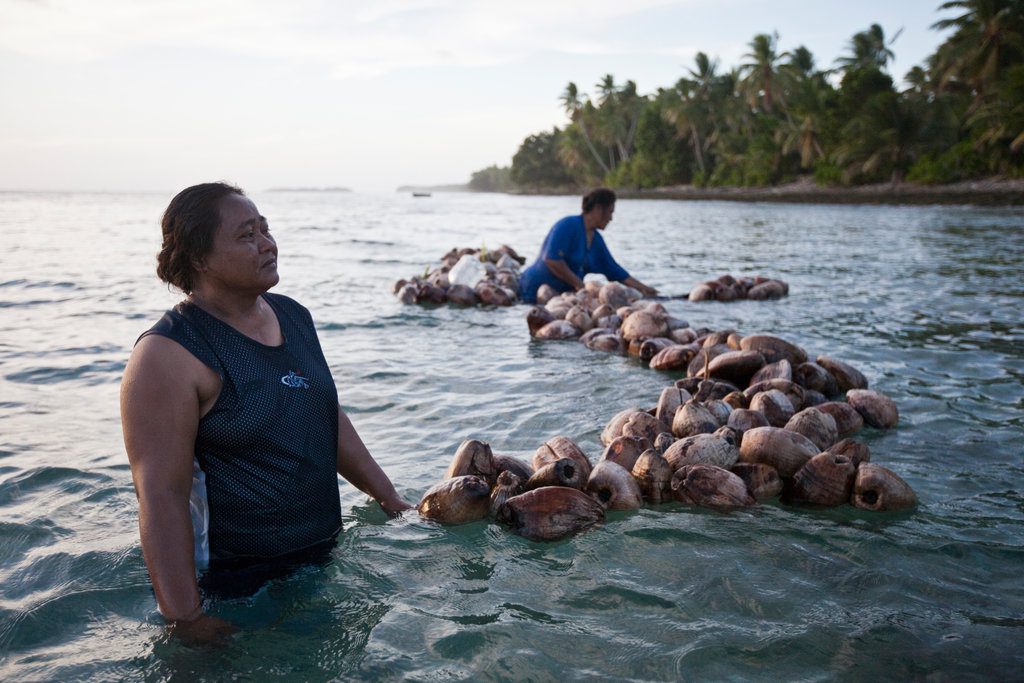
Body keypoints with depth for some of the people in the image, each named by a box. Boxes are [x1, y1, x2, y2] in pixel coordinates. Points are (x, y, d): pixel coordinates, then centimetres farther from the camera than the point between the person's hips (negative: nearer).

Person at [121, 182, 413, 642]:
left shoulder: (292, 315, 5)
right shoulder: (168, 355, -19)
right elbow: (161, 496, -22)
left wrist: (390, 499, 16)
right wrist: (186, 620, -23)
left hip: (323, 554, 7)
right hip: (234, 583, -7)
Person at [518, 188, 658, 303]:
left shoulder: (596, 240, 11)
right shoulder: (568, 225, -15)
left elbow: (614, 271, 19)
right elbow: (552, 259, -26)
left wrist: (643, 288, 14)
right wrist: (578, 284, -20)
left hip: (563, 293, 8)